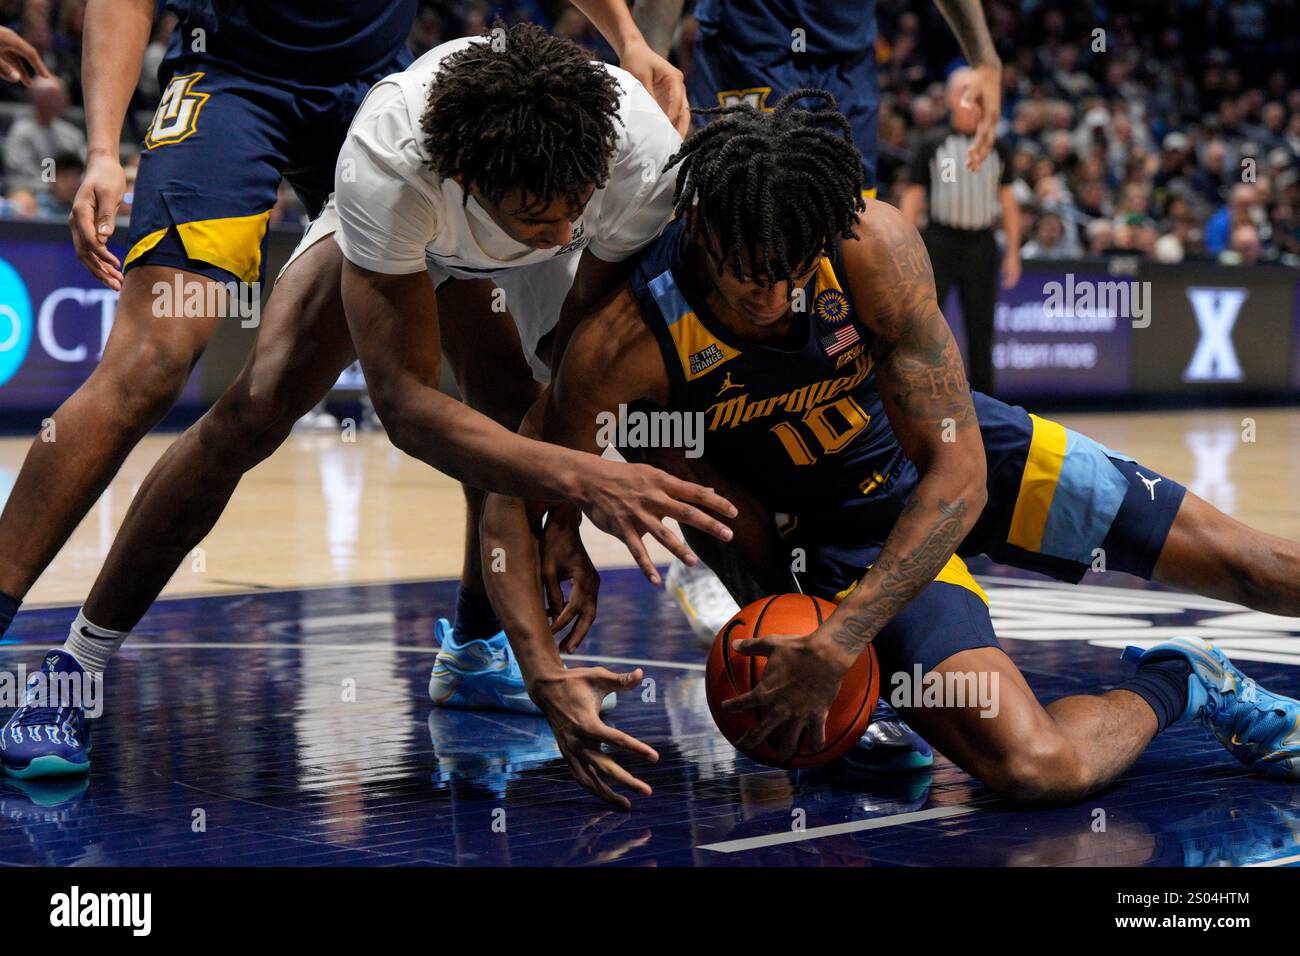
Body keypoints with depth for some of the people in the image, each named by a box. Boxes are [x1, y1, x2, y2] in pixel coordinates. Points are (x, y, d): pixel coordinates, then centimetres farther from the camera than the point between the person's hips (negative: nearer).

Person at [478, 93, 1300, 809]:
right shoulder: (628, 344, -29)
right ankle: (1177, 684, 6)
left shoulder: (877, 246, -29)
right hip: (852, 531, -1)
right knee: (1036, 767, -25)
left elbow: (958, 476, -27)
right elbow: (513, 505, -16)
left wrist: (836, 646, -34)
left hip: (967, 457, 1)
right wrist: (547, 677, -30)